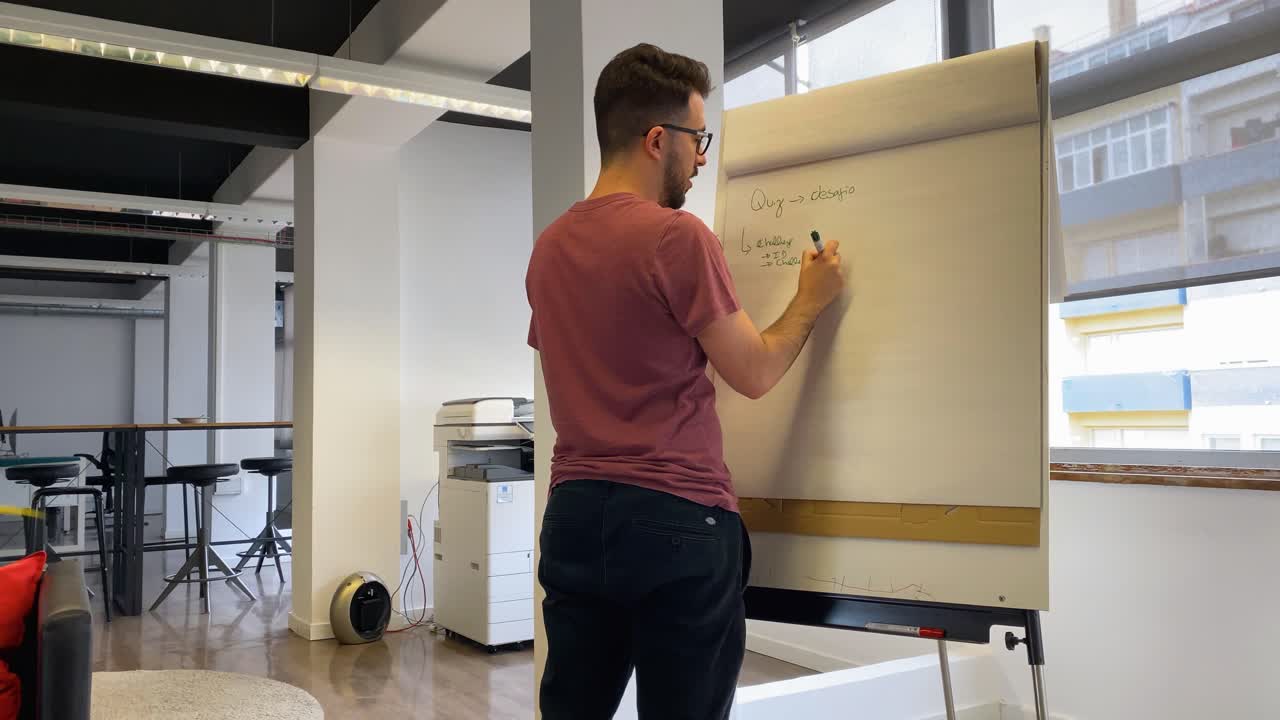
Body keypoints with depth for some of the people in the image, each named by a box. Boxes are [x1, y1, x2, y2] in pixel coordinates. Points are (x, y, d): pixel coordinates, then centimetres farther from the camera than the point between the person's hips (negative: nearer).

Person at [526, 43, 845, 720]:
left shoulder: (549, 247, 9)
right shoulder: (677, 235, -13)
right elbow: (755, 373, -7)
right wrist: (811, 299, 8)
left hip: (574, 513, 7)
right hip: (676, 519, -6)